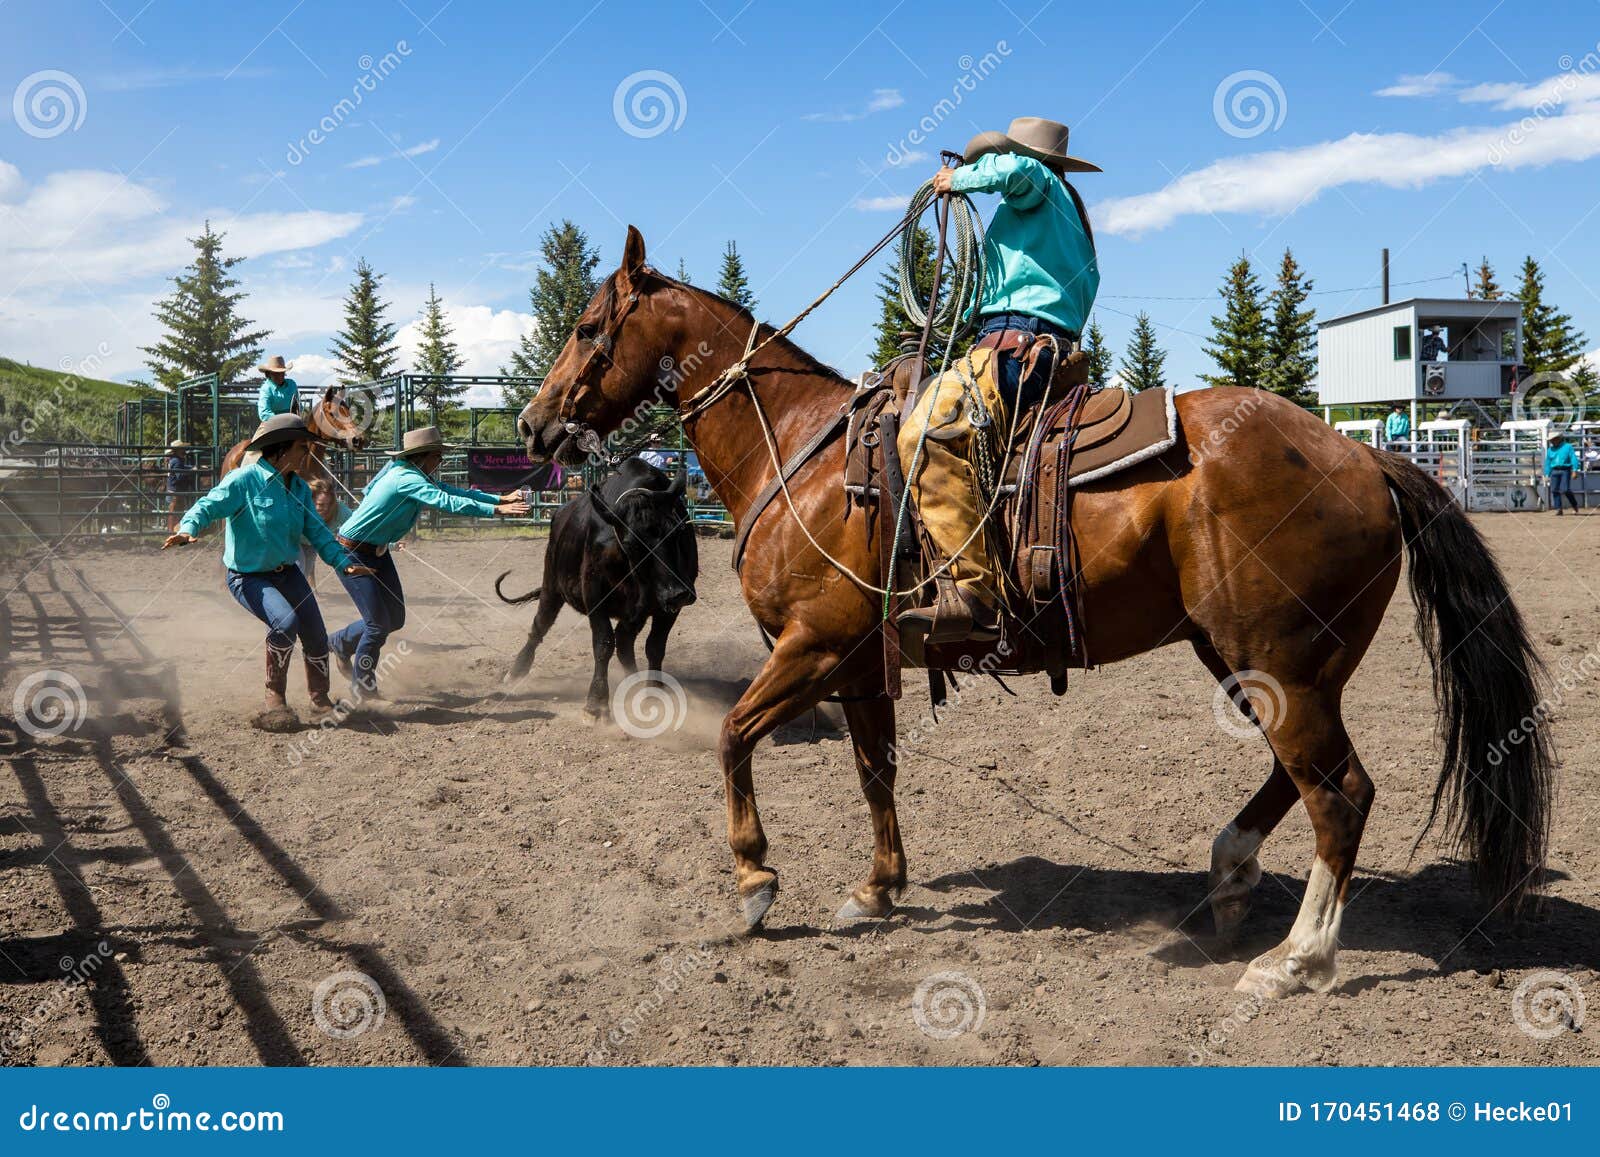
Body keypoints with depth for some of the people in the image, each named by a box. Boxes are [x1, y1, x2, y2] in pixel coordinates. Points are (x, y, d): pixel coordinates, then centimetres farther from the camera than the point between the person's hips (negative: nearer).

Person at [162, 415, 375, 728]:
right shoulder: (244, 480, -17)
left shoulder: (300, 488, 4)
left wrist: (343, 562, -3)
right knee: (285, 622, -30)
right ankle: (275, 699, -10)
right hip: (248, 576, -7)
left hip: (287, 573, 7)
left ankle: (321, 702, 25)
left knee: (316, 636, 1)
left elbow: (317, 531, 8)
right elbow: (209, 506, -22)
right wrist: (187, 529, -42)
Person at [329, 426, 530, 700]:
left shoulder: (418, 475, 4)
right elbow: (447, 501, -34)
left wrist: (501, 498, -4)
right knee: (379, 623, -8)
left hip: (377, 552, 10)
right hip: (351, 553, -10)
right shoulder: (407, 478, -25)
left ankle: (341, 643, 37)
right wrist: (495, 511, -37)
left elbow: (453, 491, 4)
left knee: (396, 619, 12)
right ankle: (362, 688, 10)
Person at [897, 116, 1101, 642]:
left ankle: (976, 593, -41)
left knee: (927, 434, -29)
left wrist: (960, 177, -3)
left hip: (1016, 346, -11)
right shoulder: (1064, 208, 34)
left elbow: (1015, 169, -21)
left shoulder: (1040, 185, 4)